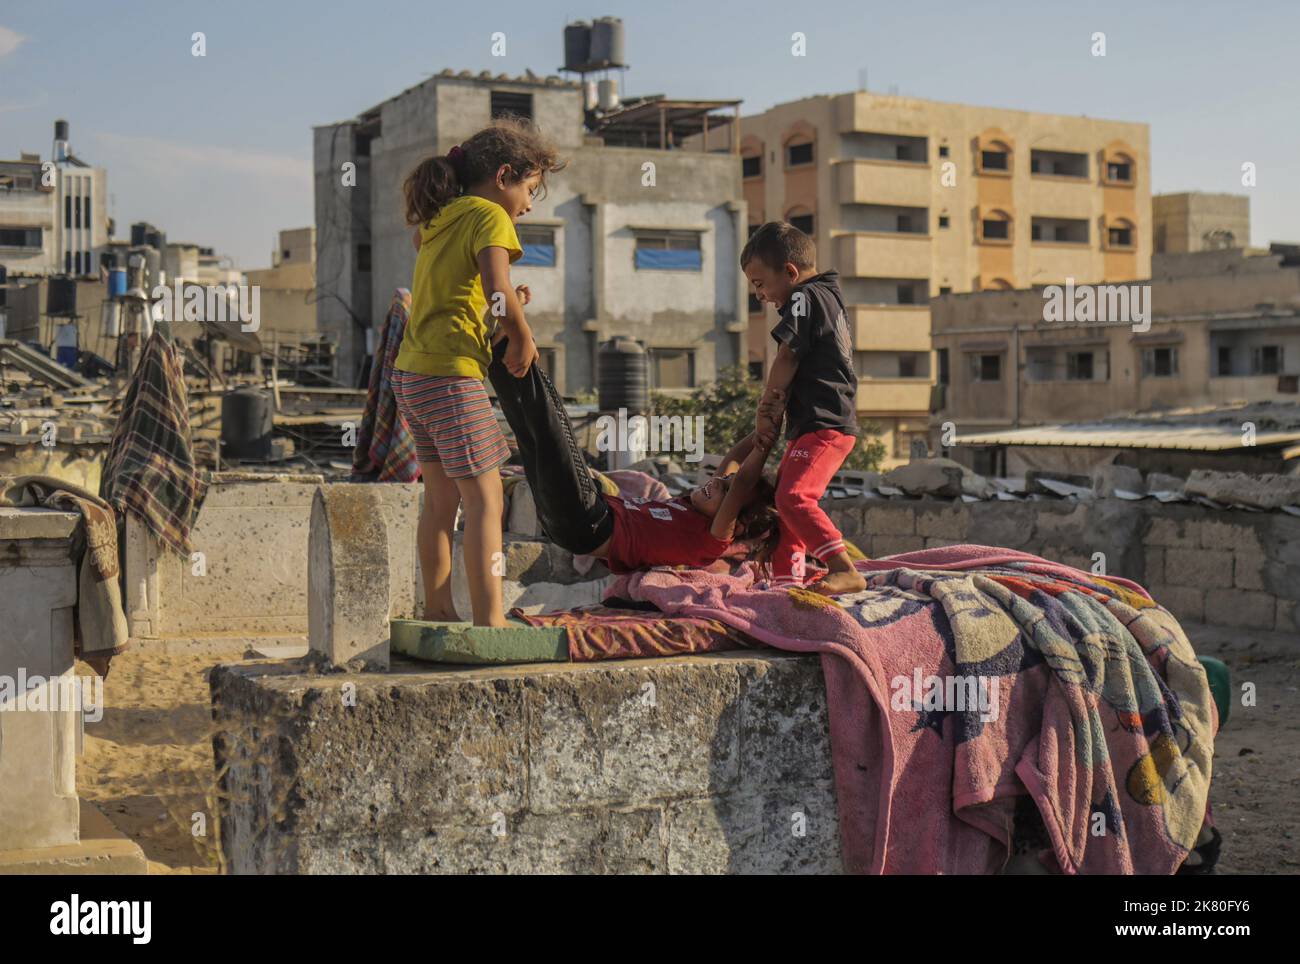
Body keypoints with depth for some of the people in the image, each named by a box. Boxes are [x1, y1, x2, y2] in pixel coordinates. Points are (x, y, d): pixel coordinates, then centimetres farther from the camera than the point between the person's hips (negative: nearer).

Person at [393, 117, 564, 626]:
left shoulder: (438, 219, 16)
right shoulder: (489, 216, -9)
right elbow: (496, 288, -23)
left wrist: (505, 307, 13)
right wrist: (523, 337, -9)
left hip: (410, 373, 9)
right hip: (451, 375, -9)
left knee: (441, 498, 16)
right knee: (485, 499, -6)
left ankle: (437, 611, 22)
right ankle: (490, 621, -9)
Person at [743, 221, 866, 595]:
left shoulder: (804, 298, -9)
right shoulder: (827, 297, 22)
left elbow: (787, 359, -10)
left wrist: (766, 408, 3)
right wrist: (777, 405, 6)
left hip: (824, 426, -11)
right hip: (813, 425, 11)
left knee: (793, 497, -23)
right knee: (784, 500, 15)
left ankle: (845, 570, -28)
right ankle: (787, 582, 18)